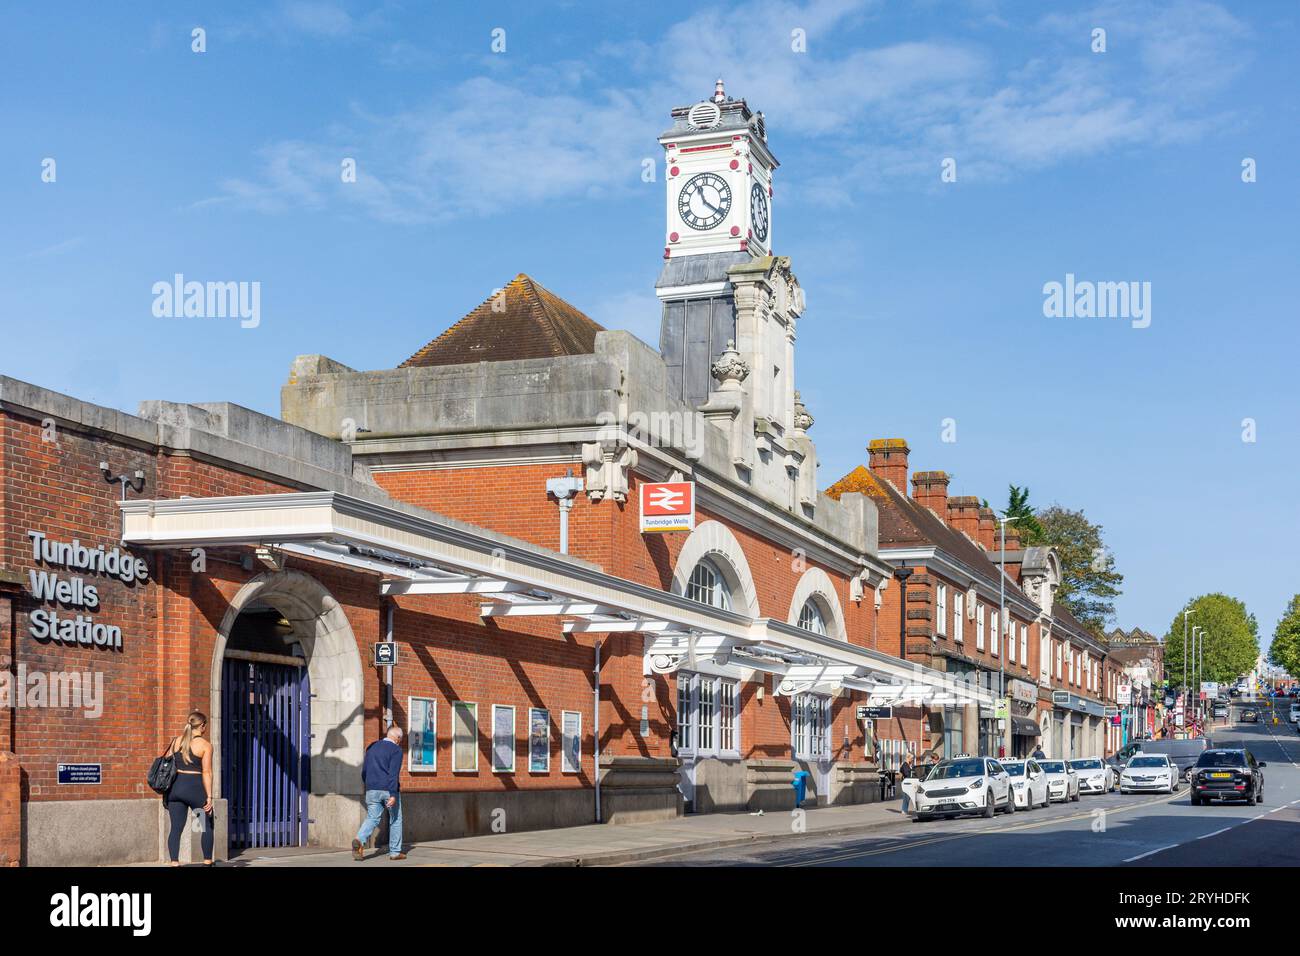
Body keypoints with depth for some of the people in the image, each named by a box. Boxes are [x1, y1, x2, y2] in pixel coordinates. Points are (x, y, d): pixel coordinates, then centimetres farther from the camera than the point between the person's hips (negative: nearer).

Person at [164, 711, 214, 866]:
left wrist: (167, 789, 17)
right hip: (195, 788, -4)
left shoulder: (176, 741, 7)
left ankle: (174, 863, -2)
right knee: (207, 826, 13)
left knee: (176, 828, 6)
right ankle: (207, 862, 15)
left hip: (175, 786, 4)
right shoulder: (205, 745, -6)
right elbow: (206, 772, -11)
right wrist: (209, 797, -10)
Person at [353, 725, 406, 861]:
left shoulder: (371, 747, 12)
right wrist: (393, 795, -23)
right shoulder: (396, 750, -7)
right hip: (388, 789, -4)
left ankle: (359, 840, -24)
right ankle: (395, 852, 15)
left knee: (372, 818, 3)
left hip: (372, 790, 4)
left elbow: (364, 770, 15)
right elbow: (394, 773, -18)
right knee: (395, 820, 12)